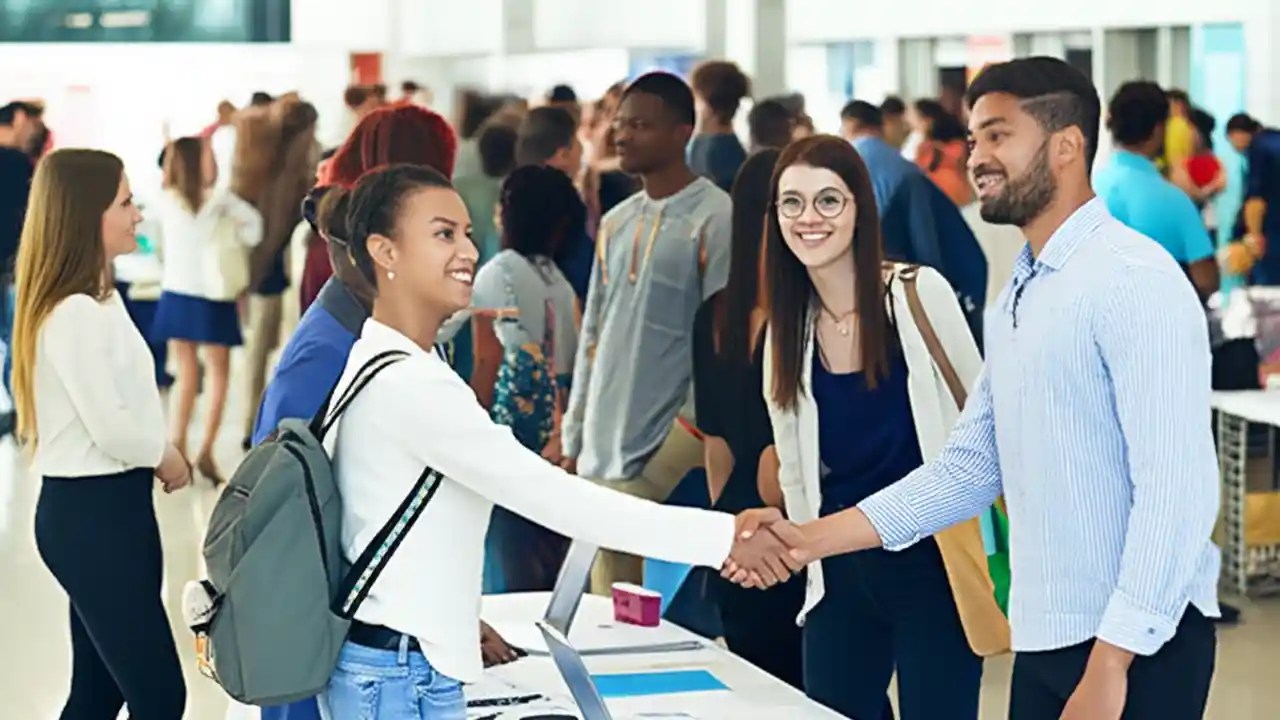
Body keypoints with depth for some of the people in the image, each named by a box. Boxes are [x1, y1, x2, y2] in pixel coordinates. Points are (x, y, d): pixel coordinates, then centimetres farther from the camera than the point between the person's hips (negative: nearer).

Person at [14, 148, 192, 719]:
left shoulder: (97, 300, 13)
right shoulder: (74, 313, -20)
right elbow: (110, 426, -22)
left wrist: (156, 456, 0)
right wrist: (166, 456, -4)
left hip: (105, 508, 10)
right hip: (90, 514, -10)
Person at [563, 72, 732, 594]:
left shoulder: (716, 219, -8)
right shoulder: (615, 223, 14)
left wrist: (688, 442, -14)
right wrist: (573, 441, 15)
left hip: (670, 452, -7)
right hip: (605, 449, 7)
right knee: (607, 604, 10)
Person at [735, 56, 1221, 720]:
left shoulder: (1132, 280, -14)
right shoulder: (1017, 297, 14)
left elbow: (1176, 489, -20)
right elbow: (969, 467, 14)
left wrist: (1110, 664, -22)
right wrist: (812, 540, 6)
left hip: (1138, 643, -8)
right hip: (1044, 636, 8)